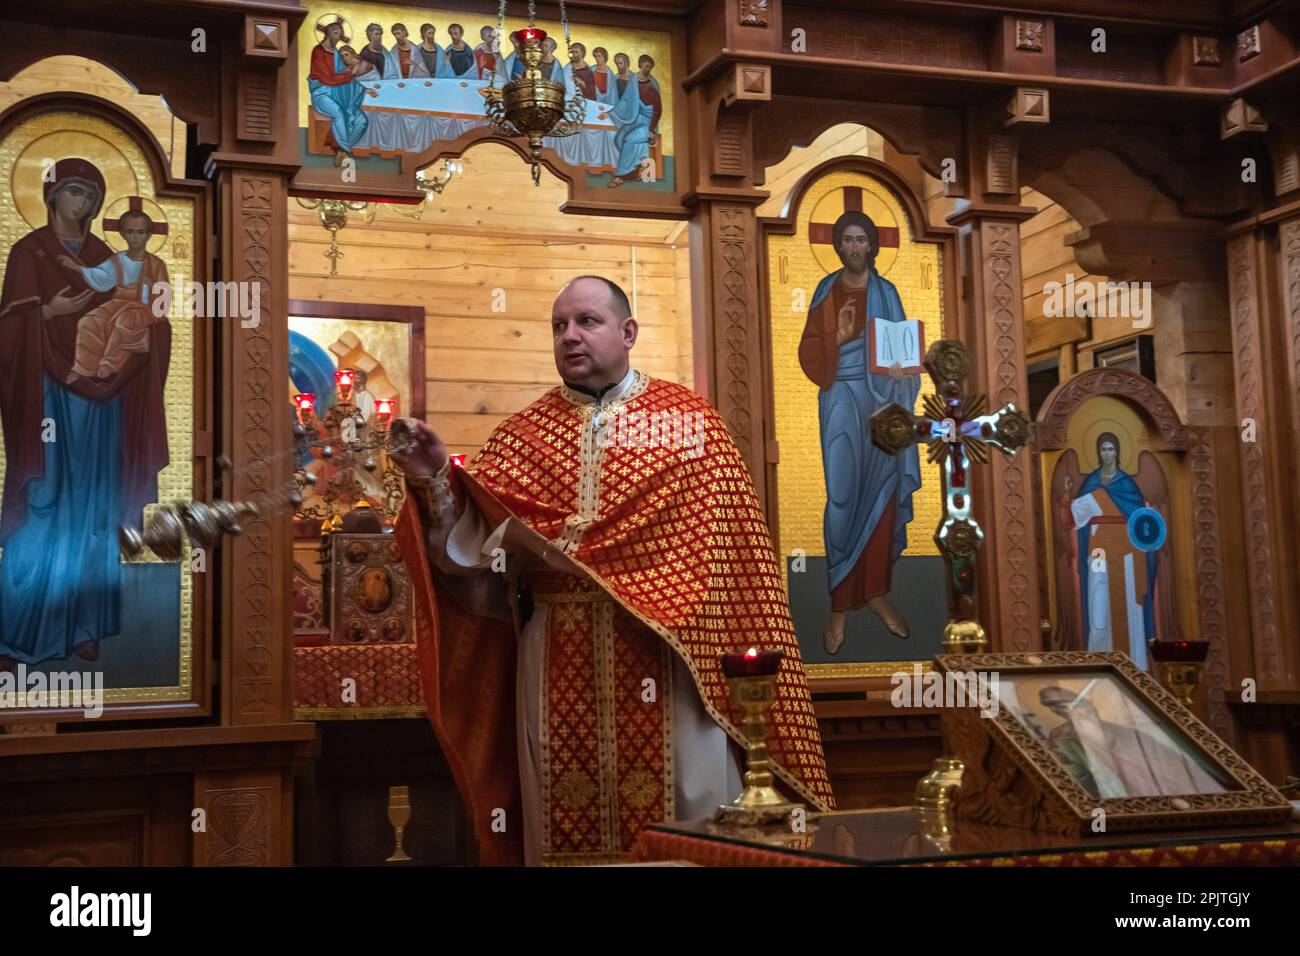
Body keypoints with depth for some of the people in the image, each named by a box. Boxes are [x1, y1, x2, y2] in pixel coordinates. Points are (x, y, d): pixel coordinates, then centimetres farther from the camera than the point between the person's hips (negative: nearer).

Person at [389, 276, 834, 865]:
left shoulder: (688, 418, 3)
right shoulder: (522, 434, 10)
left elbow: (728, 544, -1)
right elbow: (474, 541, 0)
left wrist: (742, 662, -7)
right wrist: (434, 481, -17)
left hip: (666, 653, -2)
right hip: (559, 663, 2)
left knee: (684, 824, 4)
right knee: (565, 821, 9)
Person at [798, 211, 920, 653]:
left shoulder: (887, 292, 6)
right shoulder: (825, 293, 3)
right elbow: (808, 354, -1)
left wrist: (902, 368, -14)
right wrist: (837, 338, -19)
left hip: (882, 402, 2)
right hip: (841, 404, -2)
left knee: (881, 493, 5)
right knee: (843, 497, -6)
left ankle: (876, 592, 16)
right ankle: (840, 602, 0)